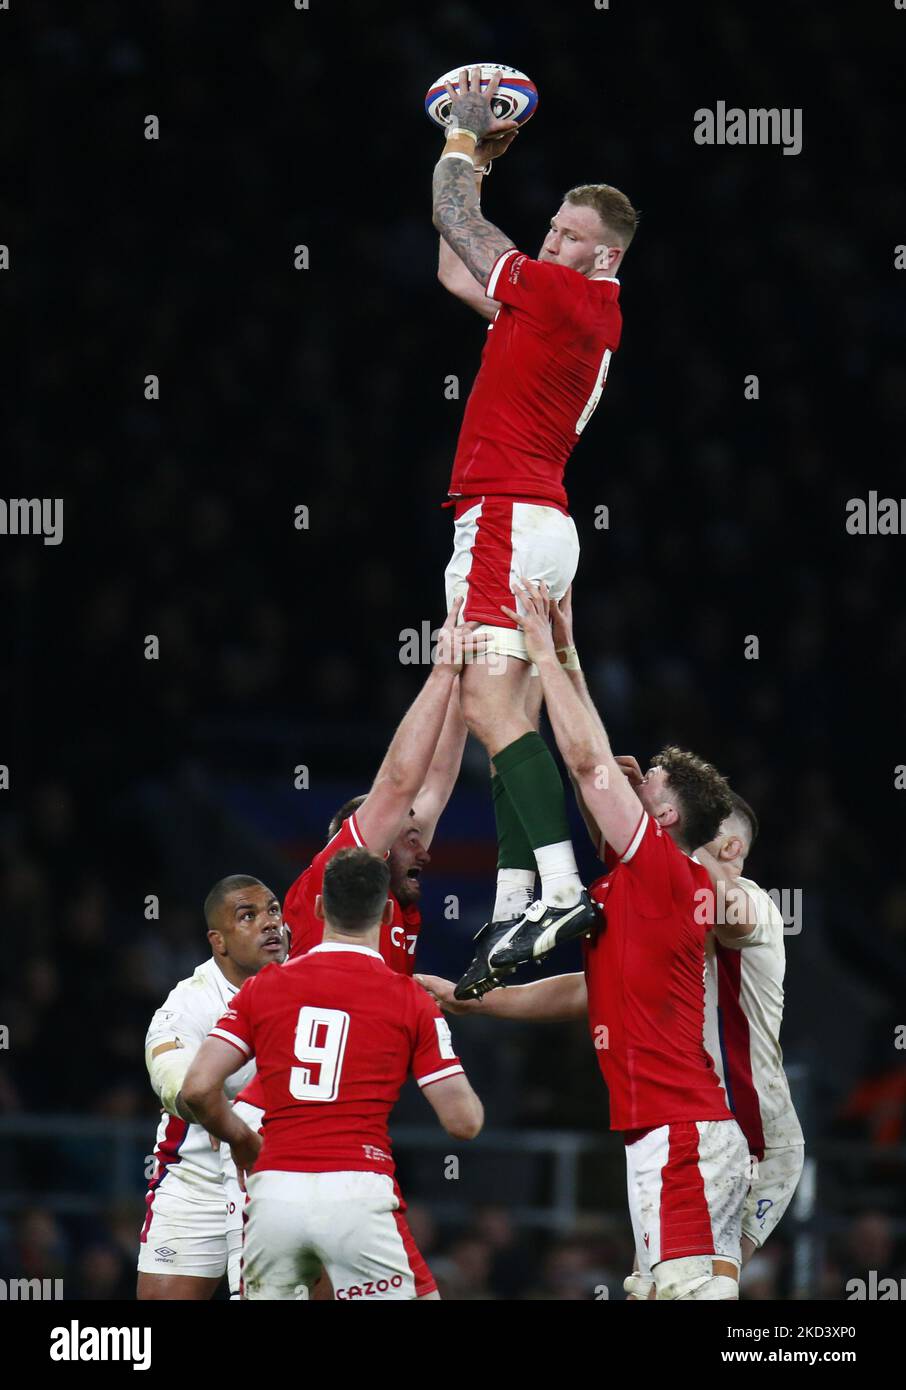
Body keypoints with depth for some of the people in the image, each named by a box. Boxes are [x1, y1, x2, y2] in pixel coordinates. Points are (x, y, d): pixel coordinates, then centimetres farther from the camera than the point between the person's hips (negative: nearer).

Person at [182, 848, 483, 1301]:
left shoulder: (264, 987, 10)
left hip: (274, 1193, 3)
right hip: (356, 1193, -3)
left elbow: (197, 1088, 3)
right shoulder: (410, 999, 4)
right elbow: (463, 1121, 3)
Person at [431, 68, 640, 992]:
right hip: (540, 525, 10)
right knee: (509, 716, 7)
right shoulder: (594, 315, 17)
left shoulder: (559, 292, -9)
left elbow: (456, 224, 0)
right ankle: (514, 904, 4)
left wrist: (464, 139, 15)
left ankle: (563, 891, -29)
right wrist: (478, 154, 30)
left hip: (508, 520, -10)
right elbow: (456, 274, 29)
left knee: (491, 707, -18)